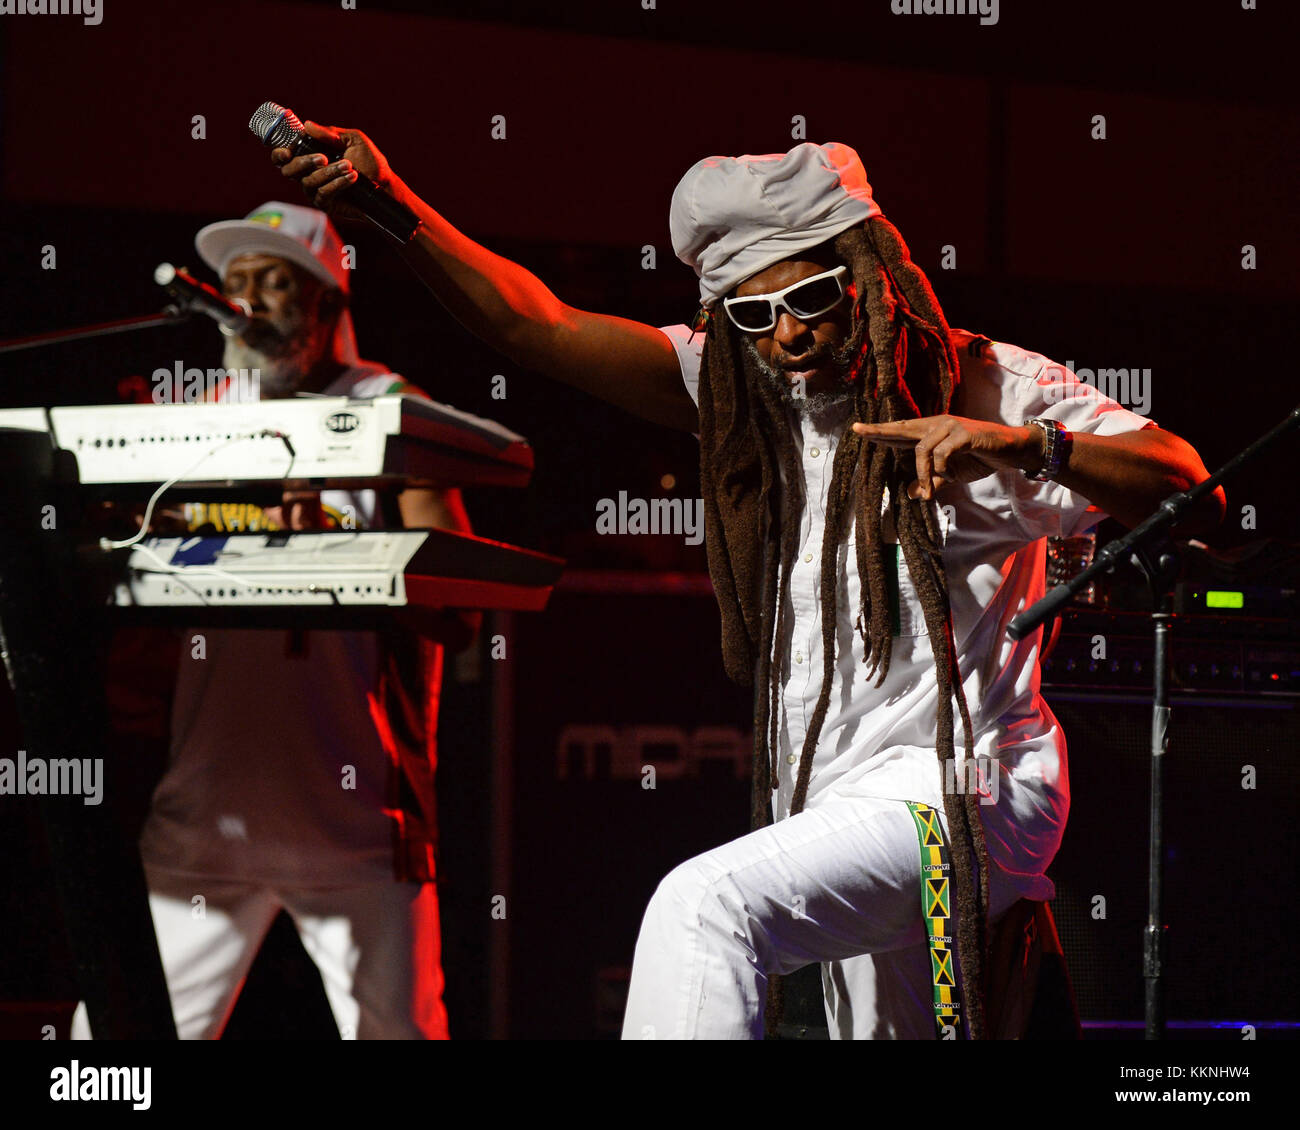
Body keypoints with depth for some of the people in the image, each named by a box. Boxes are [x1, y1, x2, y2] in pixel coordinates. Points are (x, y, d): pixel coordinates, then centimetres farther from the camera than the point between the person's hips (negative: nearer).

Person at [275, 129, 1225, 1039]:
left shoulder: (987, 387, -5)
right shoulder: (736, 389, 8)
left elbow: (1198, 498, -13)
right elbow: (538, 325, 0)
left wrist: (1021, 444, -29)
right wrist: (385, 201, -13)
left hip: (959, 795, -7)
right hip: (837, 803, 7)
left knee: (708, 904, -27)